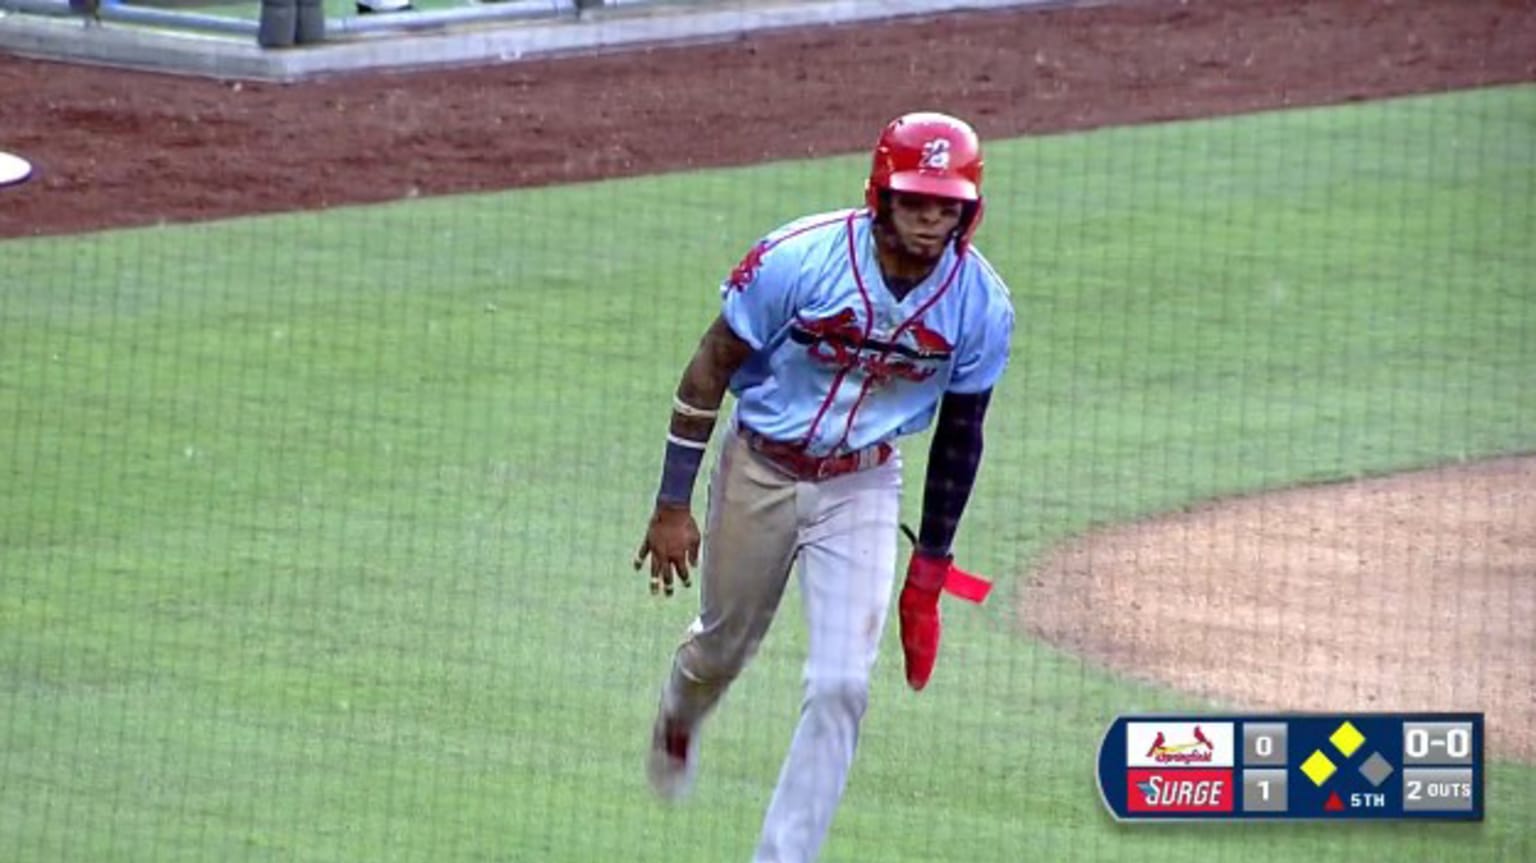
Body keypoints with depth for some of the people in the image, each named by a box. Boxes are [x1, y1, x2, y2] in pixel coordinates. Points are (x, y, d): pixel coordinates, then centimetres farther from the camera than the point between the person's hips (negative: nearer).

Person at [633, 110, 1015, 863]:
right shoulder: (799, 260, -24)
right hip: (759, 470, -1)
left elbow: (958, 436, -1)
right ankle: (678, 717, 57)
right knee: (724, 645, 20)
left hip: (862, 490, 1)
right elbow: (709, 370, -13)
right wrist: (673, 507, -12)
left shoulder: (981, 306, -15)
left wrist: (927, 580, 3)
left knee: (841, 687, -12)